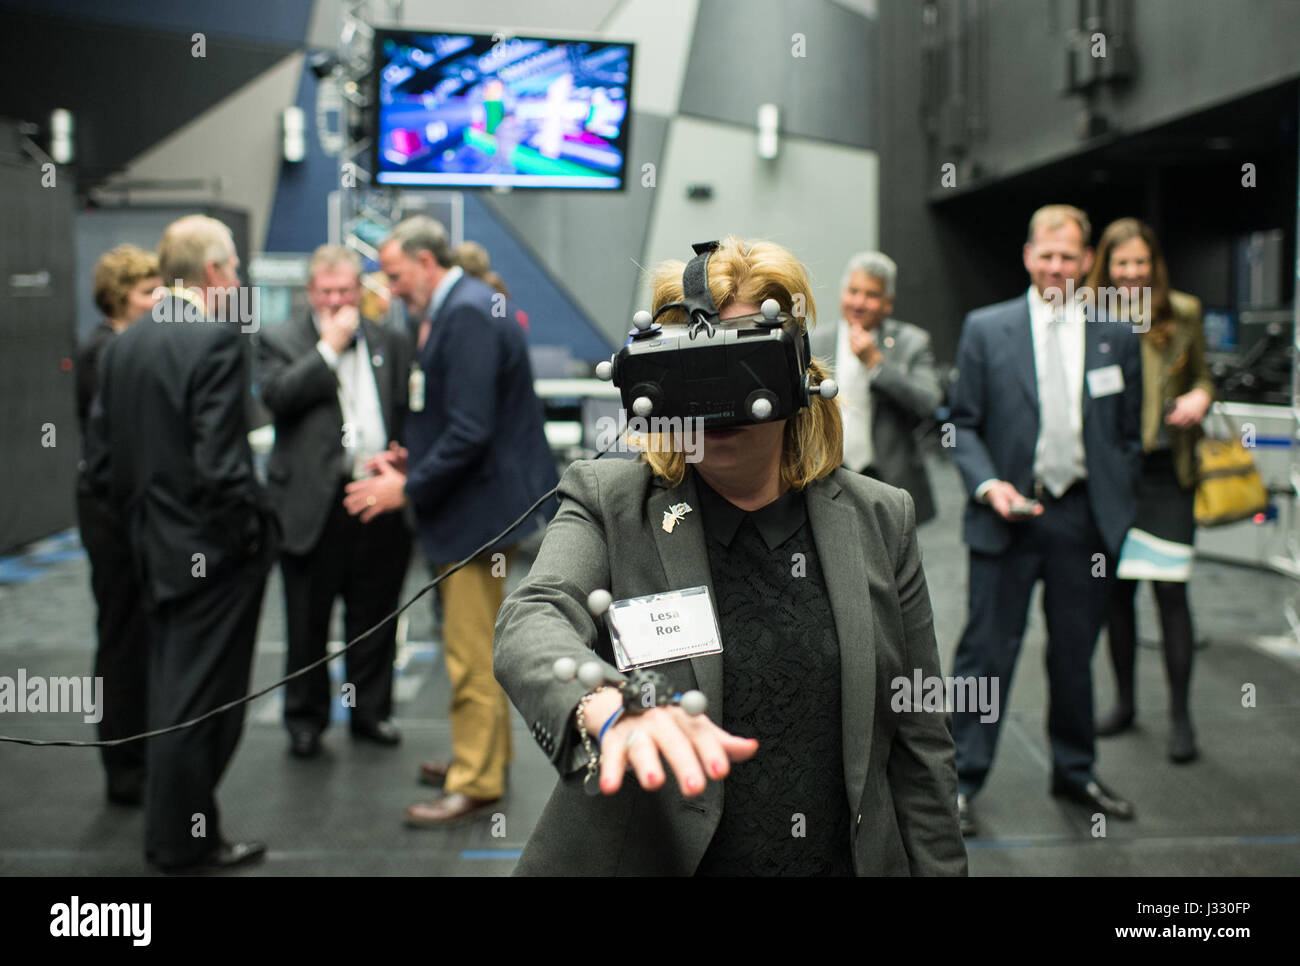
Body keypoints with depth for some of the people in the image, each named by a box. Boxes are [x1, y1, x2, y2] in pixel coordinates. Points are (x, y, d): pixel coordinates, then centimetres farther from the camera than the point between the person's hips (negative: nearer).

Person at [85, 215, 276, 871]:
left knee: (172, 696, 19)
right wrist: (249, 530, -11)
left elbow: (100, 456, 8)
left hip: (158, 551, 8)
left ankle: (172, 832, 30)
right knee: (201, 699, 3)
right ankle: (186, 841, 14)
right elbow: (220, 460, -23)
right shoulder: (217, 341, -18)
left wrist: (141, 522, 16)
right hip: (213, 552, -8)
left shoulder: (123, 345, 6)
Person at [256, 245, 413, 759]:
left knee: (375, 615, 11)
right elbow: (277, 396, -15)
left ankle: (371, 709, 26)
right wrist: (329, 346, -12)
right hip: (314, 504, -3)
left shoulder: (390, 342, 12)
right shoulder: (281, 341, 3)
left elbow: (410, 409, 14)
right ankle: (306, 717, 19)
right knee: (308, 619, 5)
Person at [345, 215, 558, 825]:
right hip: (476, 502, 11)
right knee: (477, 643, 20)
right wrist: (413, 460, 9)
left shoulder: (467, 316, -19)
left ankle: (476, 782, 9)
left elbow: (471, 431, -25)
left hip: (478, 506, -11)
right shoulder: (450, 311, 13)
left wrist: (408, 487, -18)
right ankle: (481, 754, 34)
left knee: (471, 653, -2)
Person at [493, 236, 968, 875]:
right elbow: (533, 622, -27)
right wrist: (611, 708, -47)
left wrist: (938, 867, -1)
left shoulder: (880, 520, 0)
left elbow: (919, 744, 2)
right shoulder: (607, 504, -7)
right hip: (645, 855, -1)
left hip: (843, 858, 2)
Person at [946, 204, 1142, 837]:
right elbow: (963, 423, 2)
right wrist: (988, 484, -13)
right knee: (987, 649, 0)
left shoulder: (1116, 337, 7)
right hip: (1007, 514, -2)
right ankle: (961, 780, 10)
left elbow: (1129, 434, 11)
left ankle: (1075, 773, 30)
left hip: (1085, 517, 2)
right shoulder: (986, 329, 1)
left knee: (1076, 652, 13)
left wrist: (1116, 508, 6)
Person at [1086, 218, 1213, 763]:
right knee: (1117, 589, 9)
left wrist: (1200, 397, -9)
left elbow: (1202, 374, 13)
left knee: (1170, 589, -3)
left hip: (1167, 472, -1)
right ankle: (1124, 701, 27)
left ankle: (1180, 714, 9)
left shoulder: (1183, 314, 2)